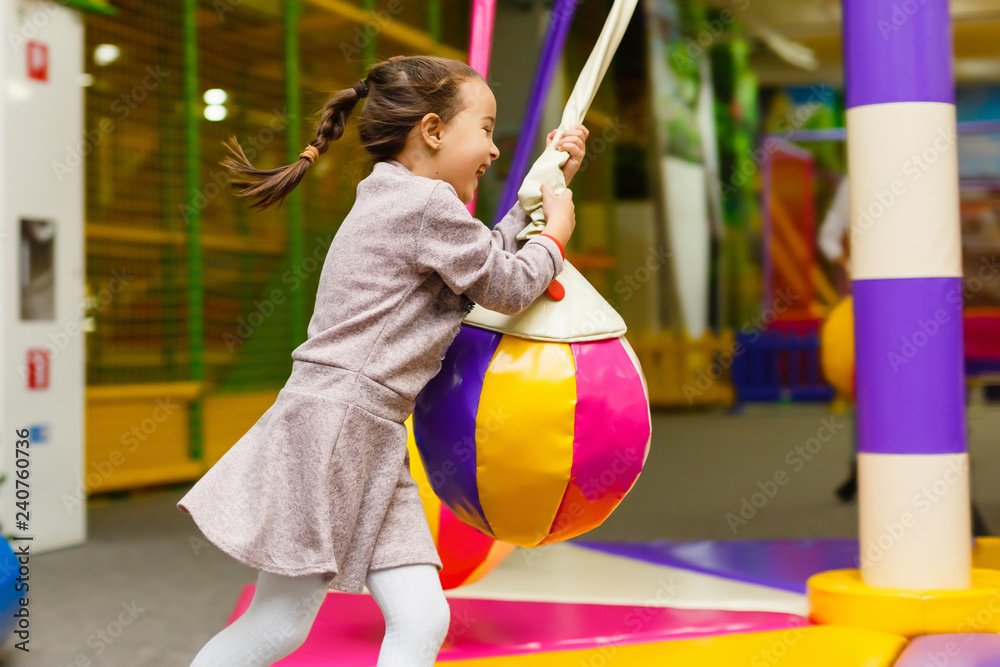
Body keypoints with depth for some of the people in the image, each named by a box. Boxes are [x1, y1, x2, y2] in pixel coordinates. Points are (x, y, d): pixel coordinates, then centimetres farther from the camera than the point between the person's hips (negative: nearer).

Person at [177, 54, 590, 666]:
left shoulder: (393, 201, 19)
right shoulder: (429, 203, -11)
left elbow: (491, 254, 30)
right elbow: (508, 288, -3)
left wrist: (549, 182, 28)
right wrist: (558, 230, 14)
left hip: (370, 439, 10)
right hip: (333, 426, -10)